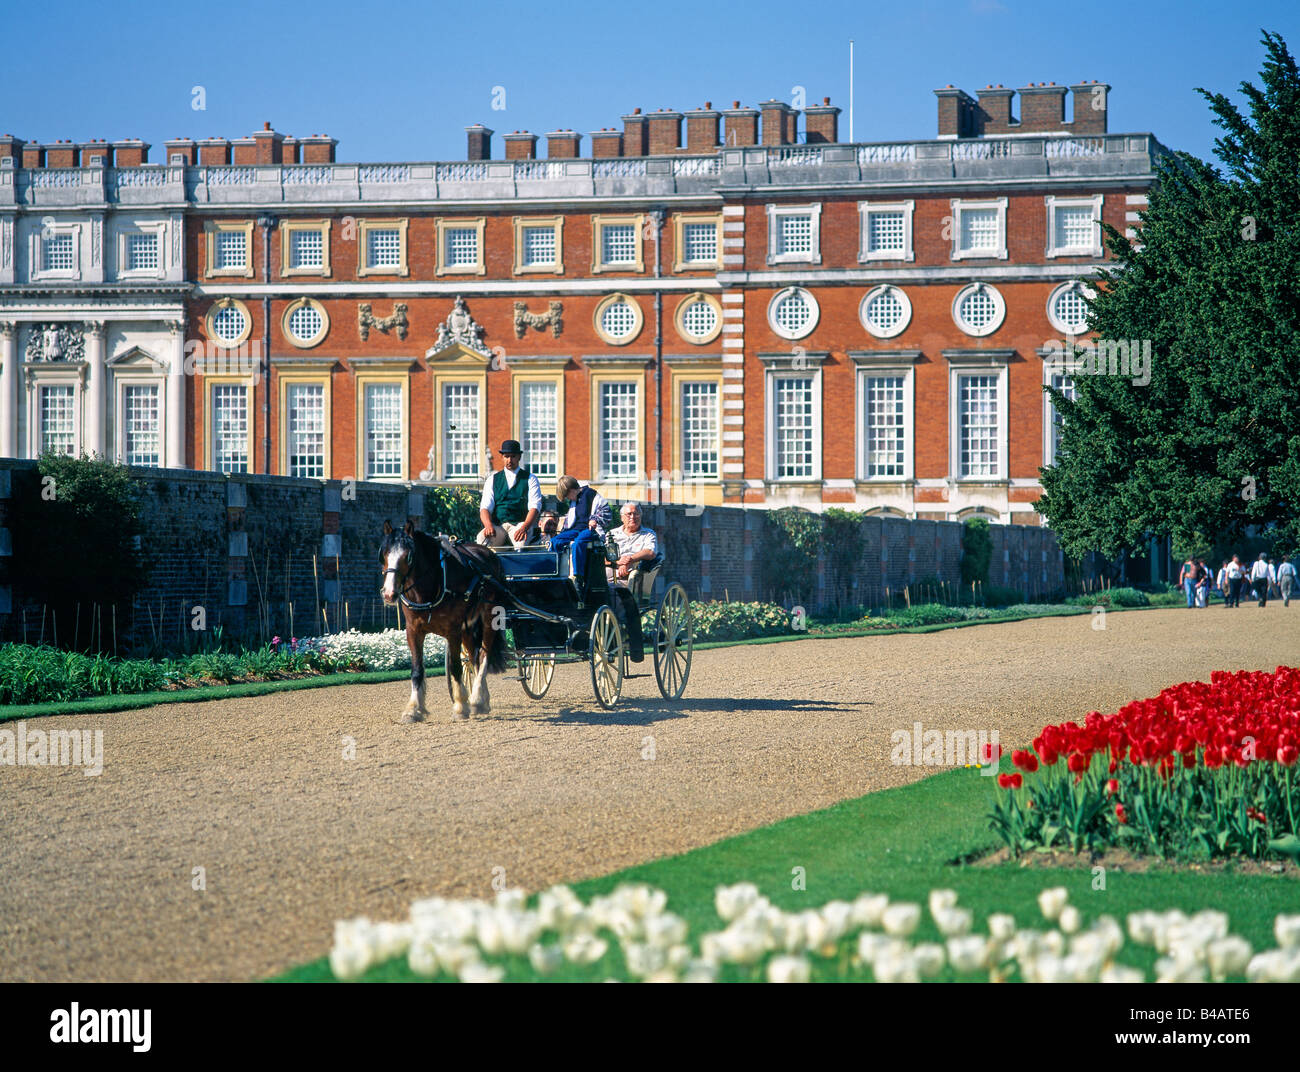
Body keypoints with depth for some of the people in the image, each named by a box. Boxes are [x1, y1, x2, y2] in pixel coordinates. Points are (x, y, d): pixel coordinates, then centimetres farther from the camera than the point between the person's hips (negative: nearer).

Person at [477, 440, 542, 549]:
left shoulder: (530, 479, 11)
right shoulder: (493, 480, 17)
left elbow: (534, 507, -2)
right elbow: (485, 507, 5)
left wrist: (524, 527, -22)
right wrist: (488, 525, -18)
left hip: (520, 525, -2)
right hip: (497, 525, 2)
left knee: (521, 541, -37)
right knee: (482, 538, -32)